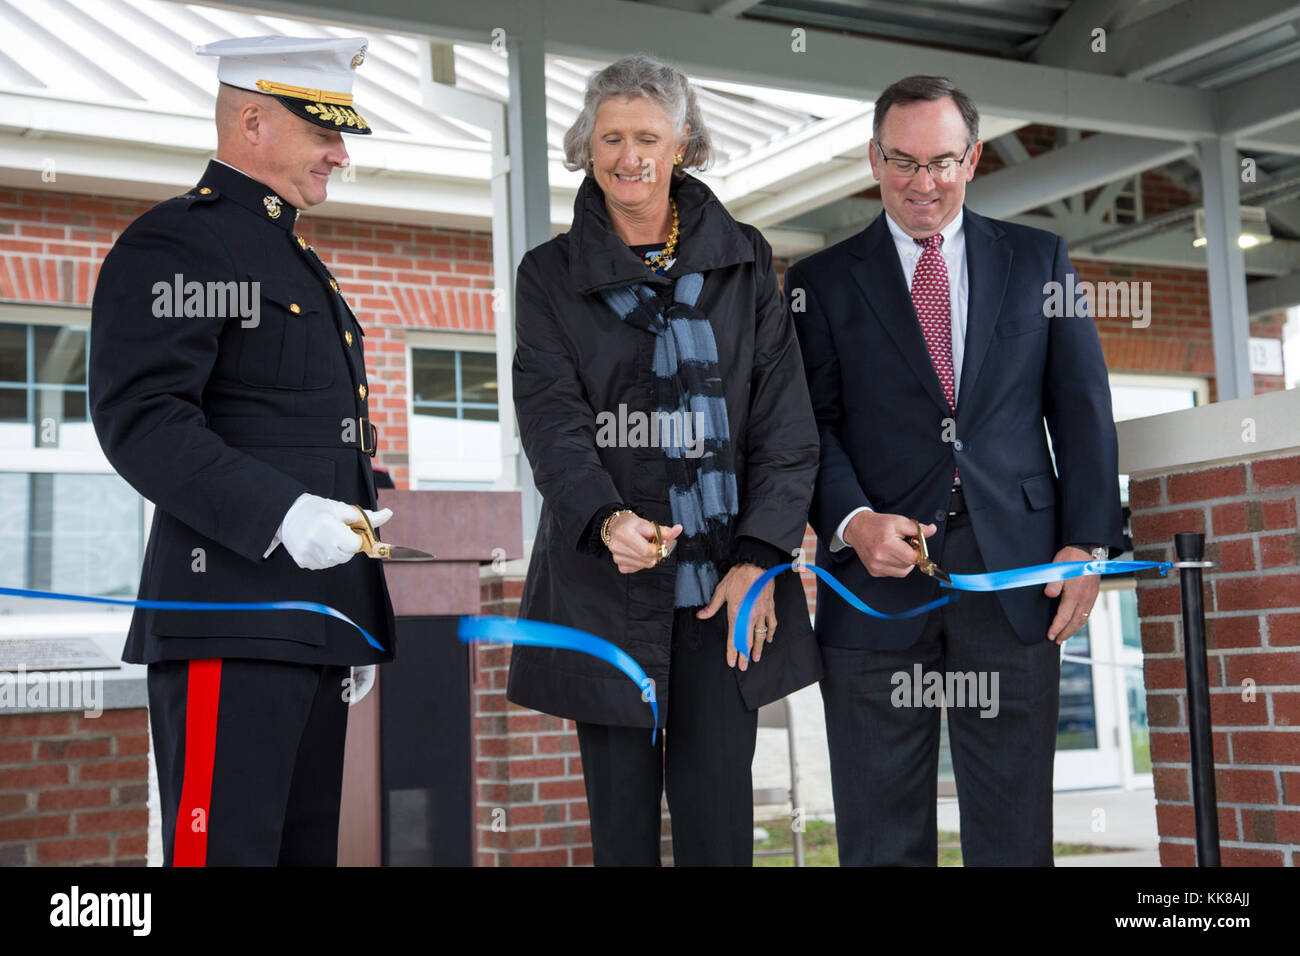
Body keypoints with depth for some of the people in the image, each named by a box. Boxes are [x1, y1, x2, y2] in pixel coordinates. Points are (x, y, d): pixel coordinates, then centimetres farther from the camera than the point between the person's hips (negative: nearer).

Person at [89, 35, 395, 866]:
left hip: (321, 616, 9)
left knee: (309, 845, 12)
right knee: (228, 845, -9)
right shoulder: (172, 247, -4)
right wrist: (280, 512, -26)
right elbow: (139, 418, -16)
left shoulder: (301, 264, 25)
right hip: (230, 623, -9)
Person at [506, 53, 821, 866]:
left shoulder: (742, 261, 8)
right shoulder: (552, 275, 6)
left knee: (719, 812, -1)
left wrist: (760, 556, -7)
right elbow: (551, 419, -6)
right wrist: (606, 517, -25)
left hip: (723, 581, 1)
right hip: (605, 584, 0)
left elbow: (784, 417, 4)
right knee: (621, 813, 5)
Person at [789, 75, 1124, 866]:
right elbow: (810, 423, 2)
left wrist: (1087, 541, -1)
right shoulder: (822, 282, 8)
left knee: (1014, 829, 7)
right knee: (882, 835, 6)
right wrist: (852, 521, -15)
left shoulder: (1039, 260, 12)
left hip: (1015, 571, 1)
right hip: (880, 572, -1)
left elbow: (1082, 410, 9)